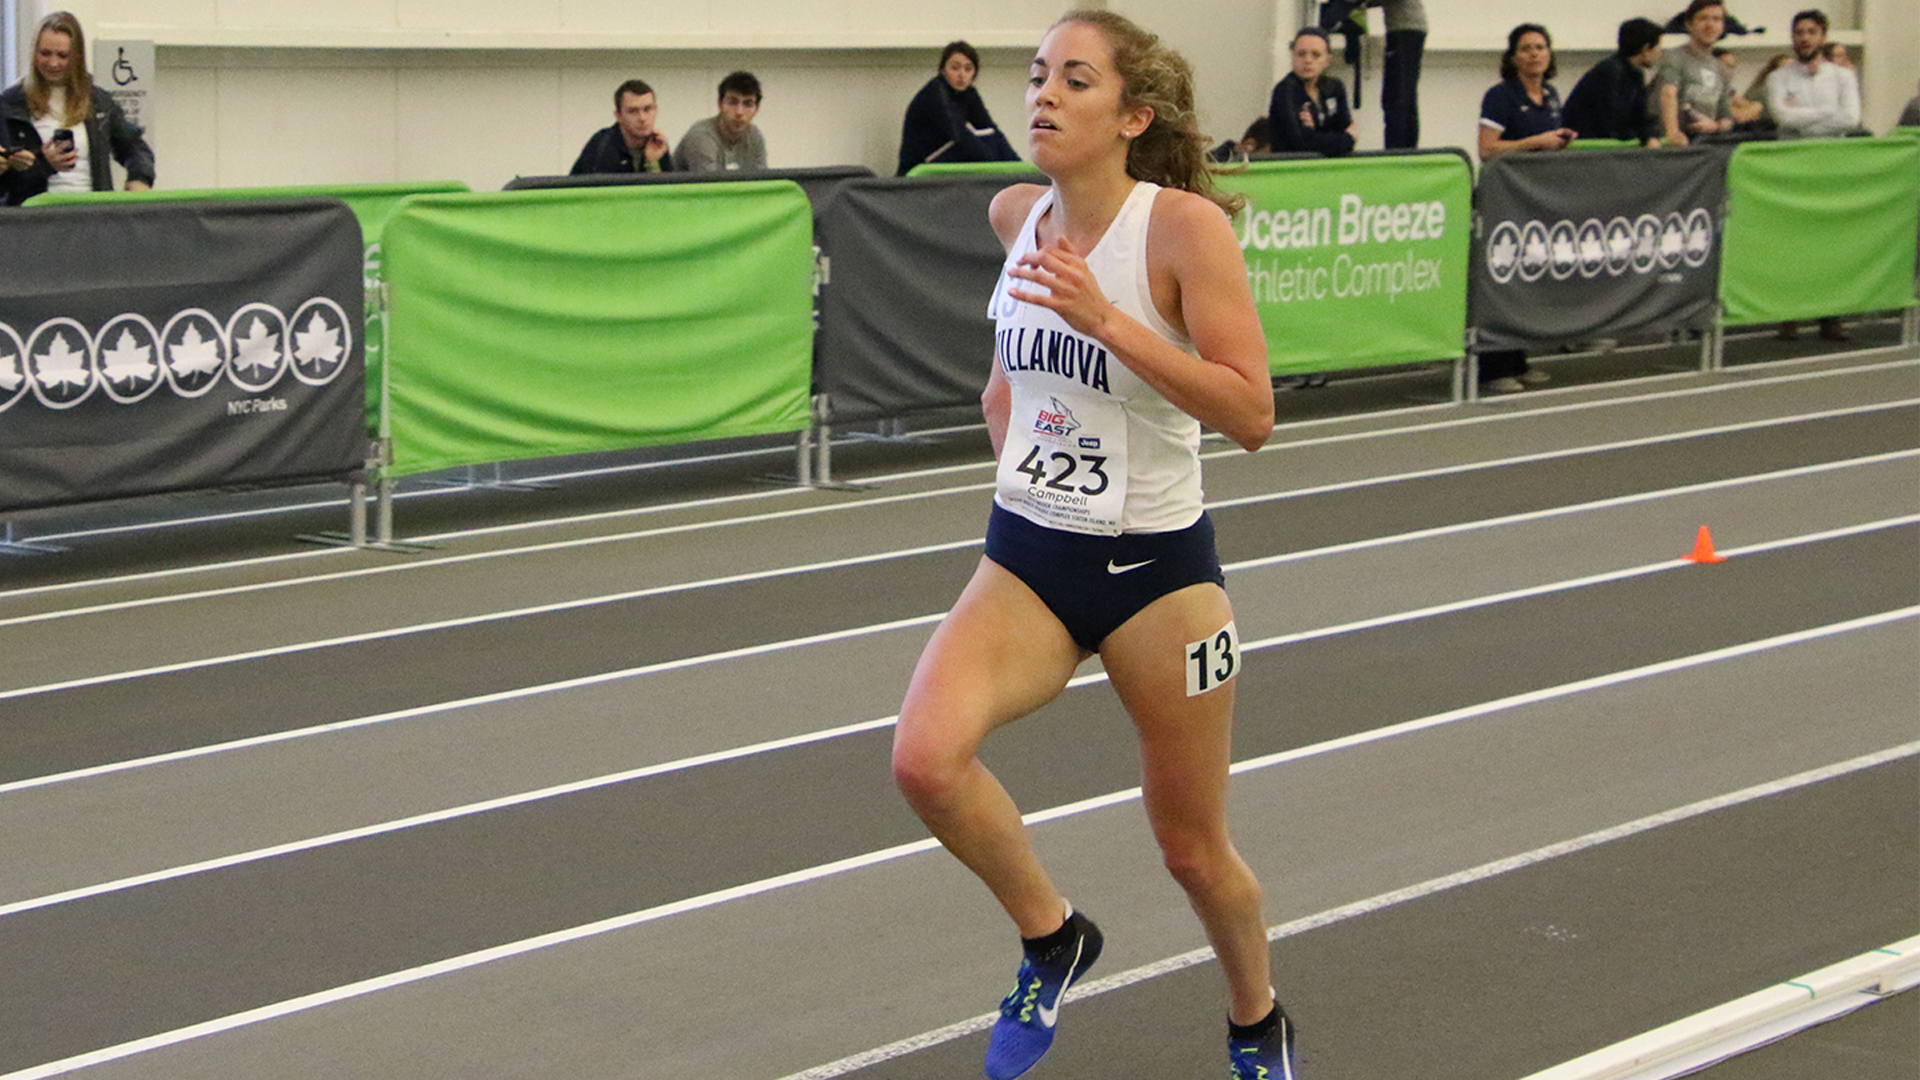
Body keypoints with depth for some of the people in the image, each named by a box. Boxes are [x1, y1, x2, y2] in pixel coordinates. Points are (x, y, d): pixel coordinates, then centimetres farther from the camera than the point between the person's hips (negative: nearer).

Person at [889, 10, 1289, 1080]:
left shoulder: (1186, 225, -17)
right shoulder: (1018, 213, 1)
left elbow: (1252, 414, -23)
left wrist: (1105, 319, -28)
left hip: (1156, 567, -4)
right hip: (1026, 556, 4)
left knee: (1193, 846, 9)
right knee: (926, 757, -24)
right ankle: (1052, 937, 3)